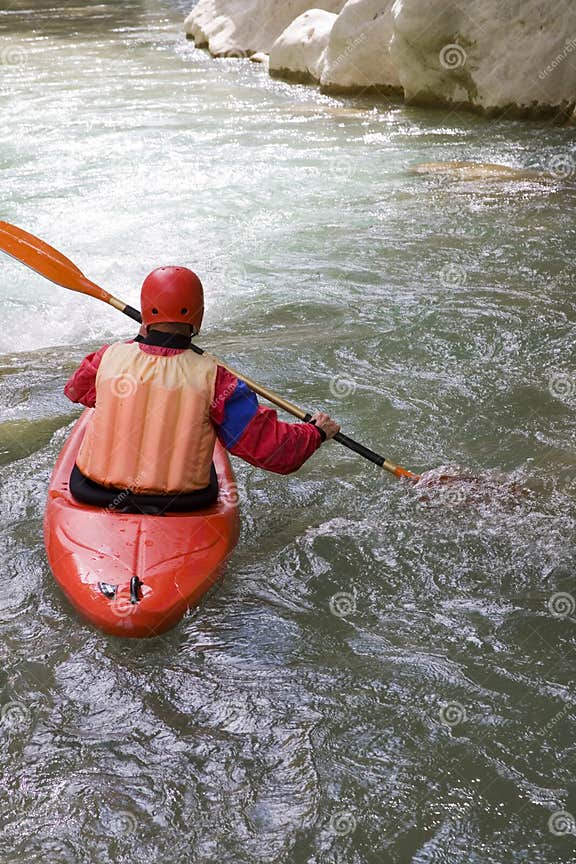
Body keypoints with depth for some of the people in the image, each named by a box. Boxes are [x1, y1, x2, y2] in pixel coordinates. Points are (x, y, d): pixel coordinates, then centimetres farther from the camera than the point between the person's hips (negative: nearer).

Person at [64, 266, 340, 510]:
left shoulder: (109, 357, -10)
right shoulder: (212, 377, -17)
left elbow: (76, 389, 15)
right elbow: (269, 445, -14)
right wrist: (317, 432, 6)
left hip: (96, 495, 1)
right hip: (183, 502, -1)